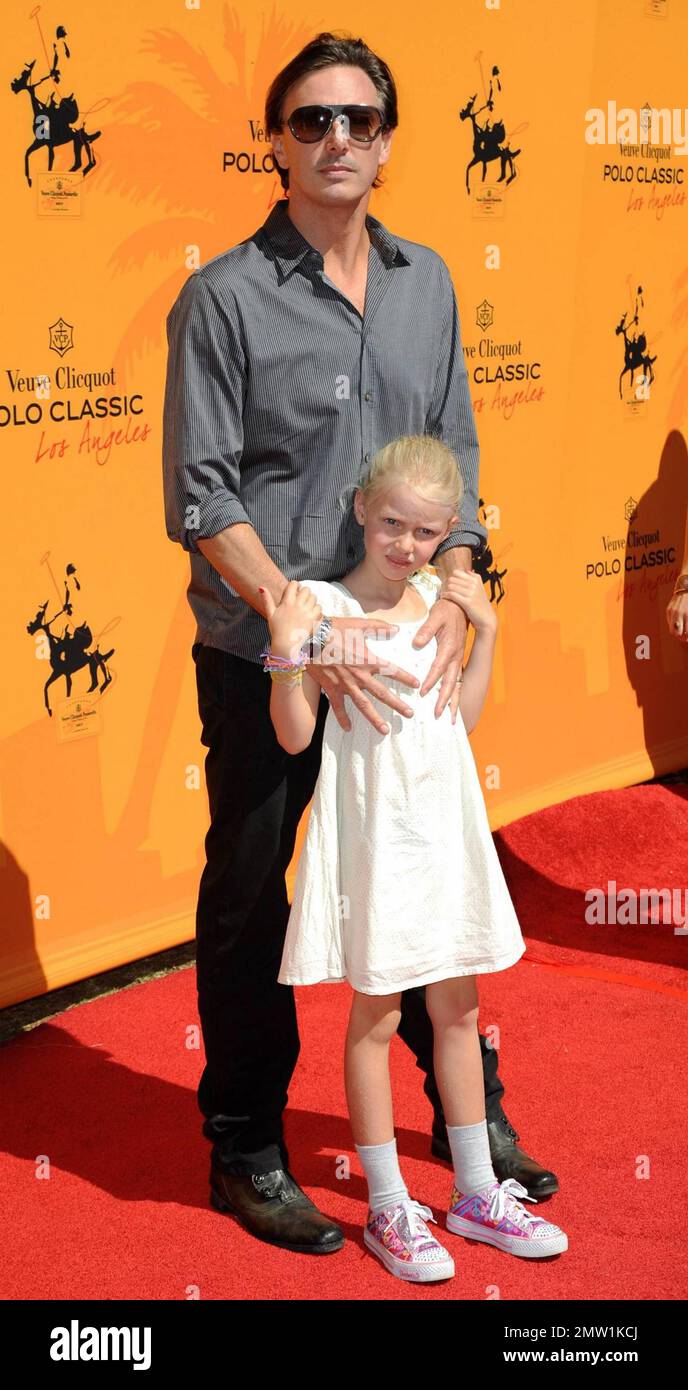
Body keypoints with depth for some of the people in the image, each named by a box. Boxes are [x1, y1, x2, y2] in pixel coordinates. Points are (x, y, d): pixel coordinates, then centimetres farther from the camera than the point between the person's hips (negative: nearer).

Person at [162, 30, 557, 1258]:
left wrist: (453, 596, -6)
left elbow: (455, 463, 9)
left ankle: (470, 1112, 33)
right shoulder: (224, 297, -7)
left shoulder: (427, 285, 7)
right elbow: (202, 501, -11)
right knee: (249, 902, 7)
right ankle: (245, 1150, 23)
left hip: (403, 654, 4)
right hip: (262, 658, -4)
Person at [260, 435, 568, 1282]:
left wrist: (485, 630, 5)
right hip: (374, 831, -5)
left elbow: (465, 718, 12)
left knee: (457, 1011, 14)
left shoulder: (439, 597, 6)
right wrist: (287, 647, -25)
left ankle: (475, 1192, 27)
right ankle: (387, 1208, 17)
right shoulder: (323, 606, -10)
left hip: (444, 825, 6)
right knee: (375, 1018, 4)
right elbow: (294, 735, -13)